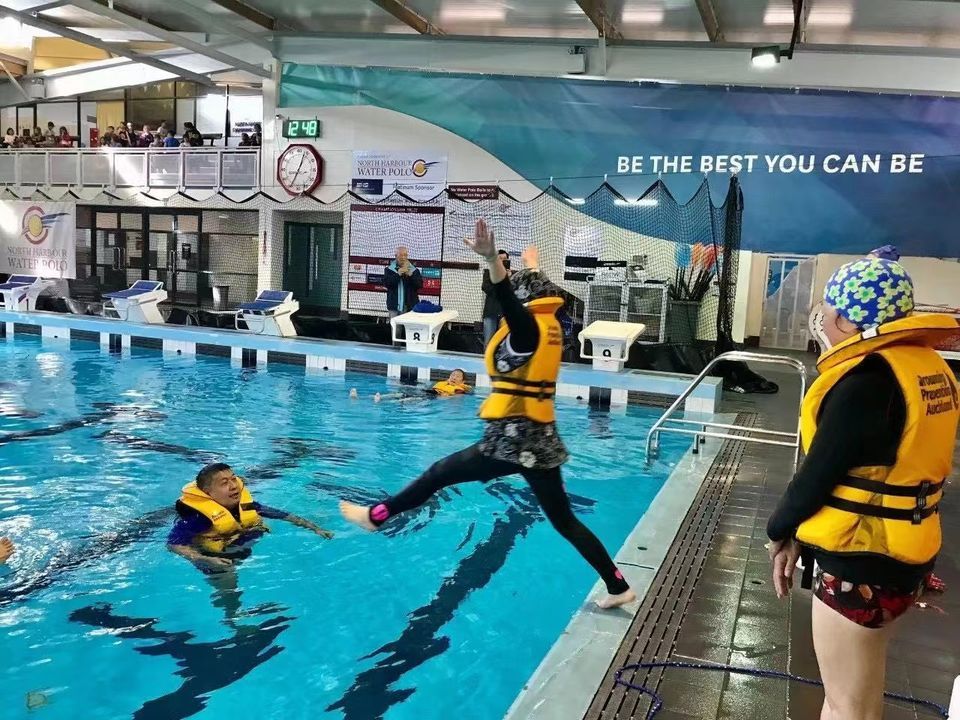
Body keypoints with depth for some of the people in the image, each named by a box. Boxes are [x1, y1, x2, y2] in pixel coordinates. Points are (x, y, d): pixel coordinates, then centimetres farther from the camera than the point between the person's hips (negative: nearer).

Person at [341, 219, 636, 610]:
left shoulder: (527, 329, -14)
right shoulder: (550, 325, 9)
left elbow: (509, 299, -36)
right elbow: (537, 293, 30)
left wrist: (492, 259, -53)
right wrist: (532, 265, 49)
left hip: (513, 438, -8)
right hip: (540, 437, 8)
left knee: (439, 473, 6)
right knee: (564, 520, 12)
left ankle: (375, 515, 20)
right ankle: (618, 587, 14)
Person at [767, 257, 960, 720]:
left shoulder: (868, 379, -24)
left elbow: (819, 472, -18)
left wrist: (779, 530, 1)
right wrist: (800, 532, 9)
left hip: (858, 560, -9)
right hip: (898, 551, 9)